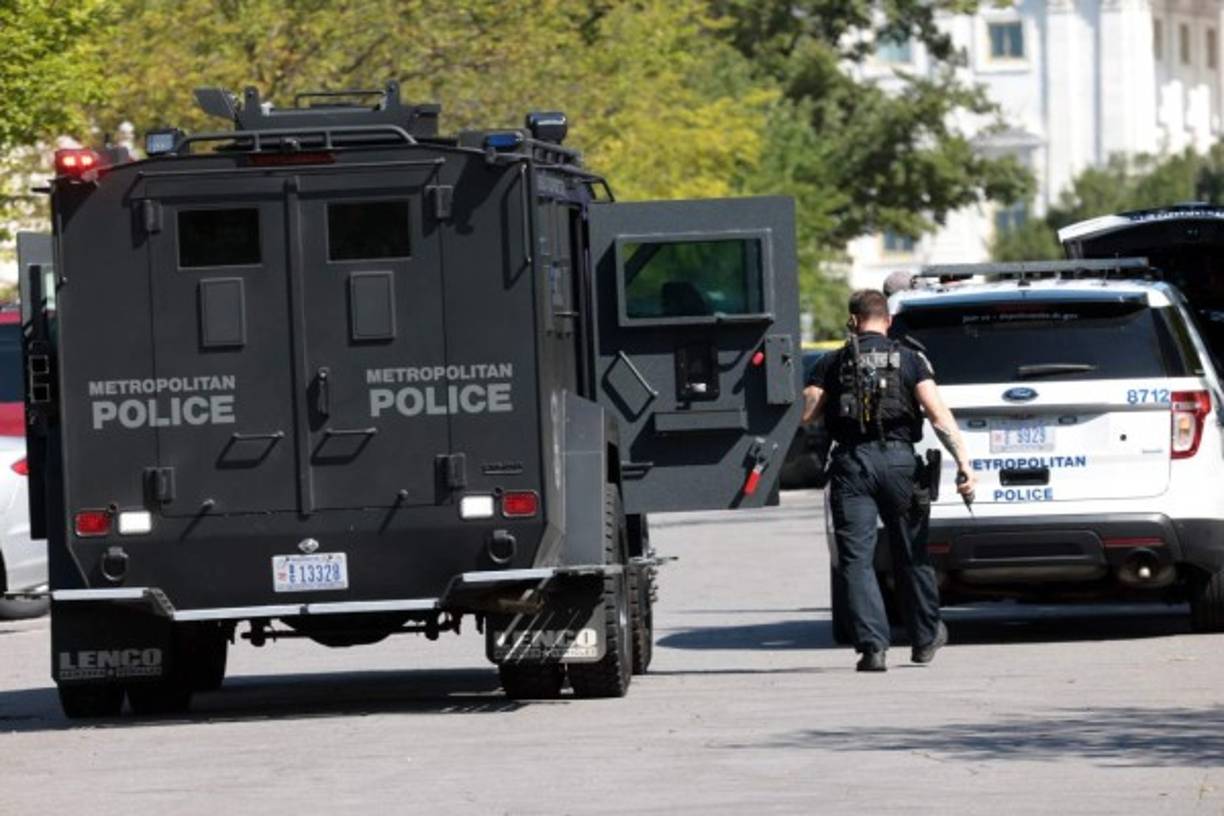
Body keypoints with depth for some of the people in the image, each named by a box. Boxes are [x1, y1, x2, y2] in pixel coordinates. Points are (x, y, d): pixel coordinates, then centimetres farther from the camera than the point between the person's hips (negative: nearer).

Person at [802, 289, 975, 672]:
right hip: (898, 460, 1)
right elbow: (938, 414, -5)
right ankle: (926, 639, 29)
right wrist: (963, 461, -10)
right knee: (911, 554, 15)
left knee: (856, 558, -1)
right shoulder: (910, 359, 6)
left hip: (851, 463, -1)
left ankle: (872, 645, -14)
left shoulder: (832, 363, 7)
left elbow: (807, 414, 0)